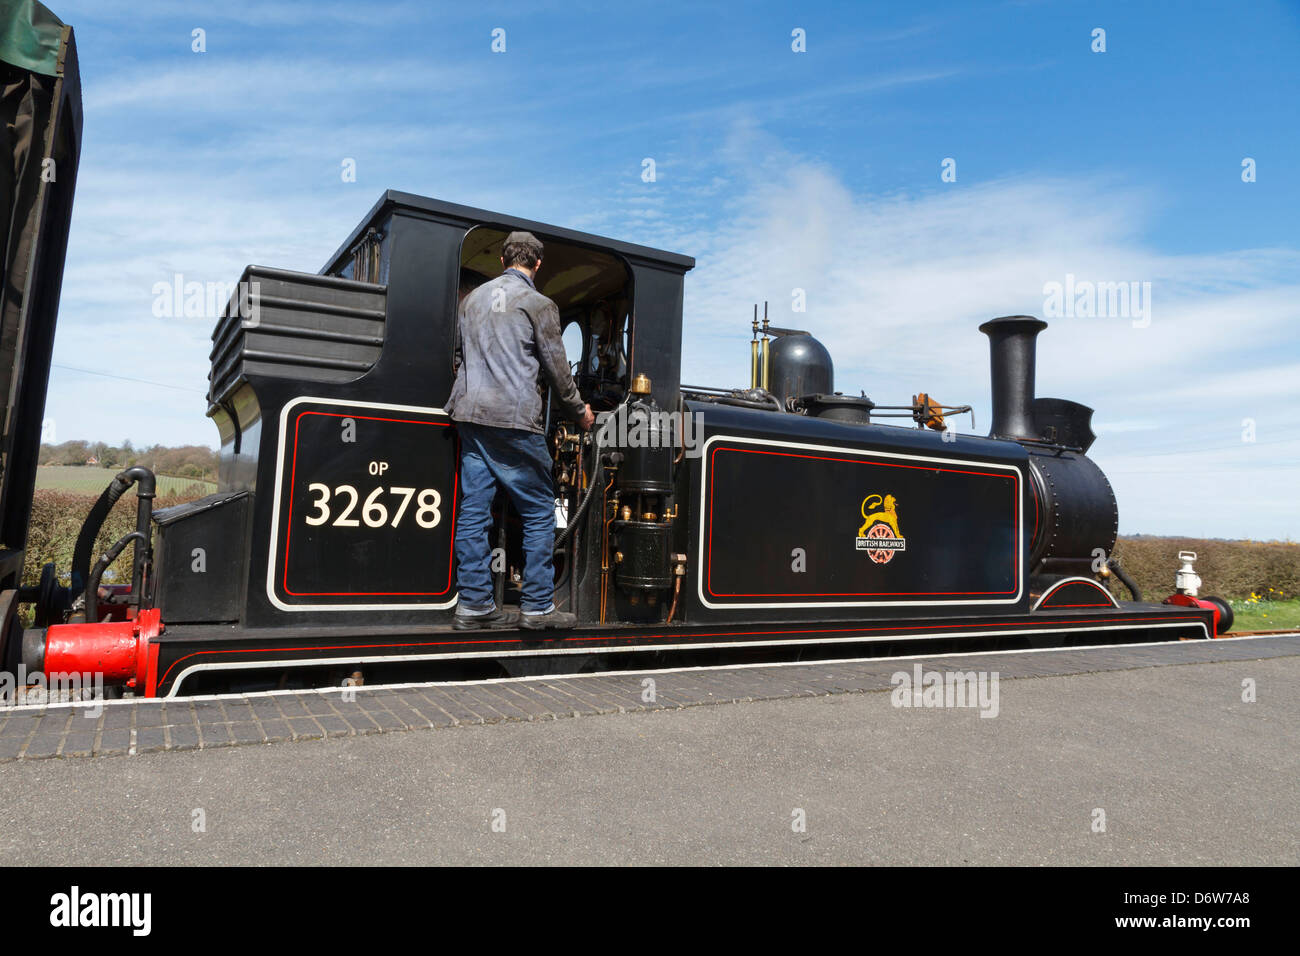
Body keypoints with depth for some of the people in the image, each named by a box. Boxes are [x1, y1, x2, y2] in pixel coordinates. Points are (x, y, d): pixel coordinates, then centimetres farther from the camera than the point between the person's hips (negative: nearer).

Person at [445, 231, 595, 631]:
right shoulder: (539, 304, -3)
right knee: (539, 511, 2)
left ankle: (474, 604, 10)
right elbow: (557, 369, -1)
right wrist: (580, 411, 13)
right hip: (514, 419, -6)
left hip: (469, 414, 6)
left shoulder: (471, 299, 15)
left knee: (473, 510, 7)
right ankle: (537, 606, 4)